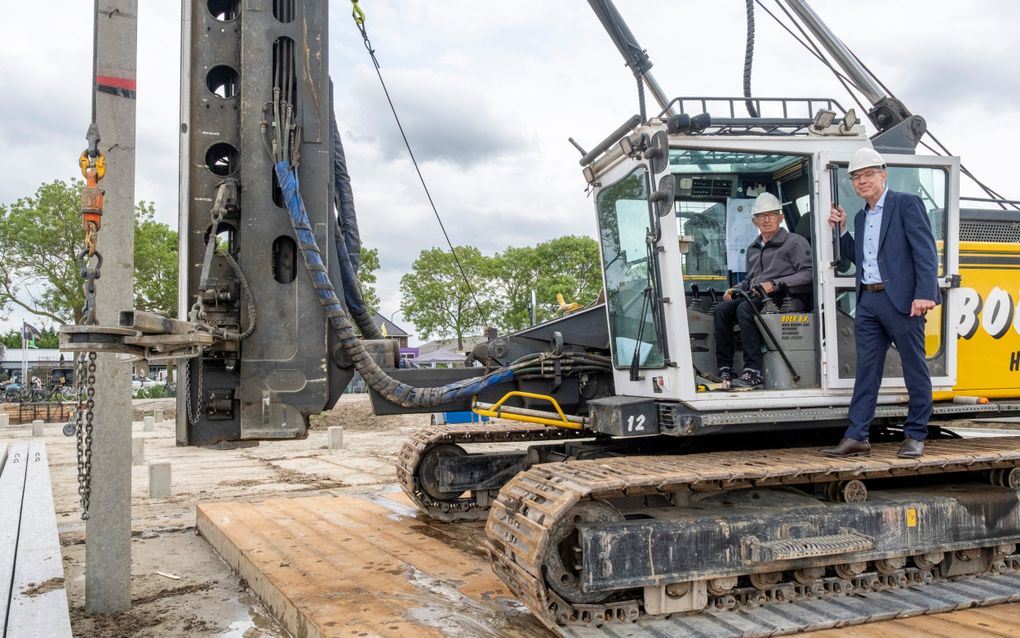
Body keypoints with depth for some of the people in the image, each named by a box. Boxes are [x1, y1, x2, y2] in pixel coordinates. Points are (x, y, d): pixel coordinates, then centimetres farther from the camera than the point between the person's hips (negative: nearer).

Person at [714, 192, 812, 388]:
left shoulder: (795, 242, 4)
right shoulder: (753, 249, 26)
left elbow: (808, 273, -9)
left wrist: (775, 284, -17)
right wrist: (735, 290, 12)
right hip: (755, 298, 7)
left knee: (744, 309, -33)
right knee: (722, 309, -19)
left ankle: (754, 372, -35)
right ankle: (725, 369, -22)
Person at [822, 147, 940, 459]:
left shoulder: (906, 203, -2)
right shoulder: (861, 216, 19)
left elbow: (926, 251, -10)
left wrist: (925, 293, -20)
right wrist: (841, 230, 12)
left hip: (901, 299, -7)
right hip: (868, 301, 7)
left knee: (915, 368, 3)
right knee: (866, 370, 6)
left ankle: (915, 436, 13)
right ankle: (856, 438, 8)